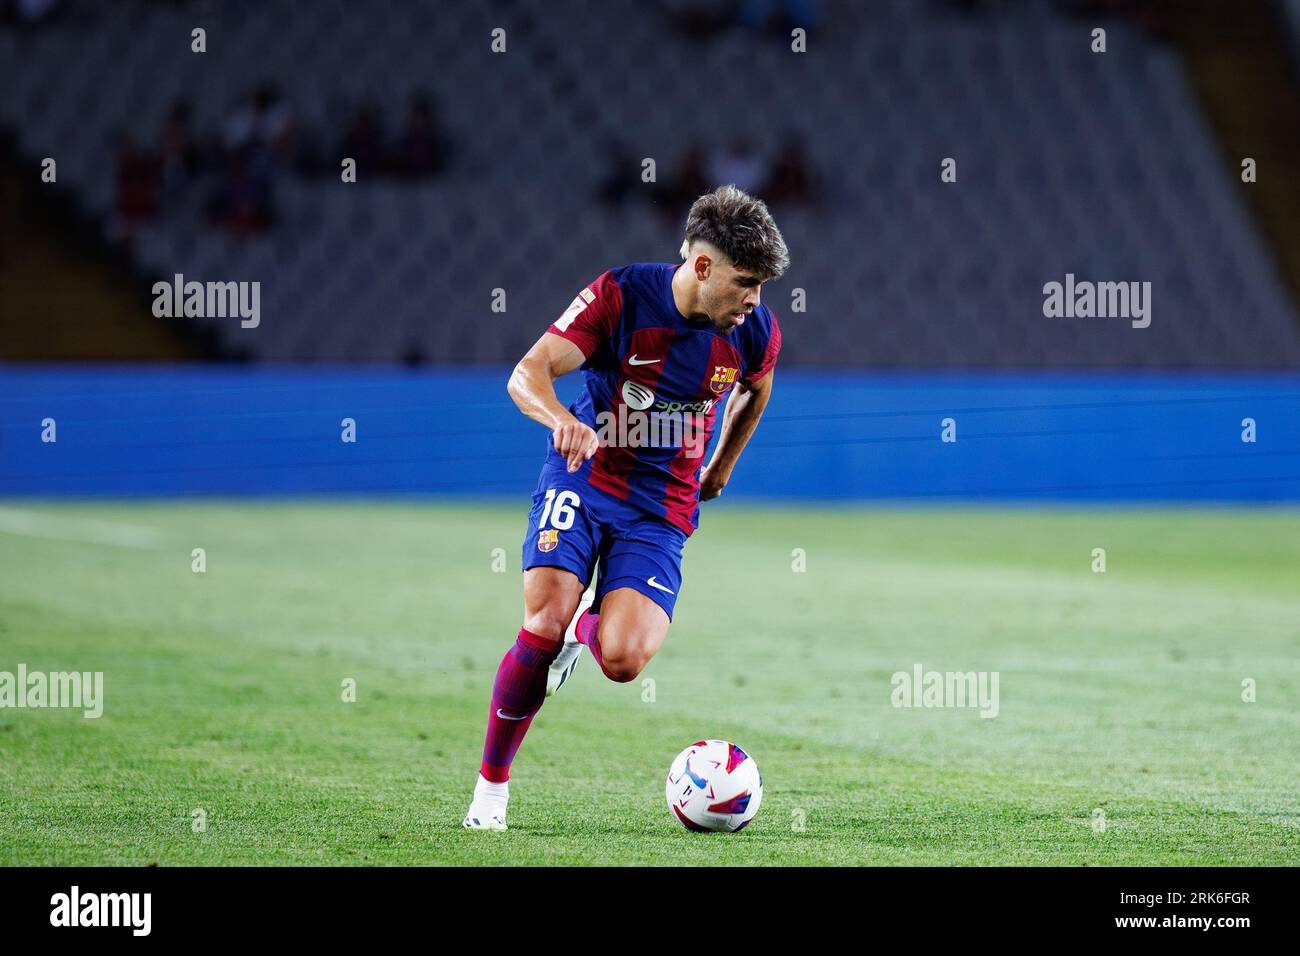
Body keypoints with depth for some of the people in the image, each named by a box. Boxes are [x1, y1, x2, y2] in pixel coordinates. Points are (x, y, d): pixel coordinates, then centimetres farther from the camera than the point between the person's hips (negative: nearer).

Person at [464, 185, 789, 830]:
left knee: (623, 662, -20)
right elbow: (527, 374, -21)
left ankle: (589, 625, 21)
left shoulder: (756, 331, -6)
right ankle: (491, 783, -4)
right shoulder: (624, 294, -15)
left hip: (660, 509, 2)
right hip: (581, 477, -2)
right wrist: (563, 419, -42)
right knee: (546, 619, -24)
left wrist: (721, 470, 29)